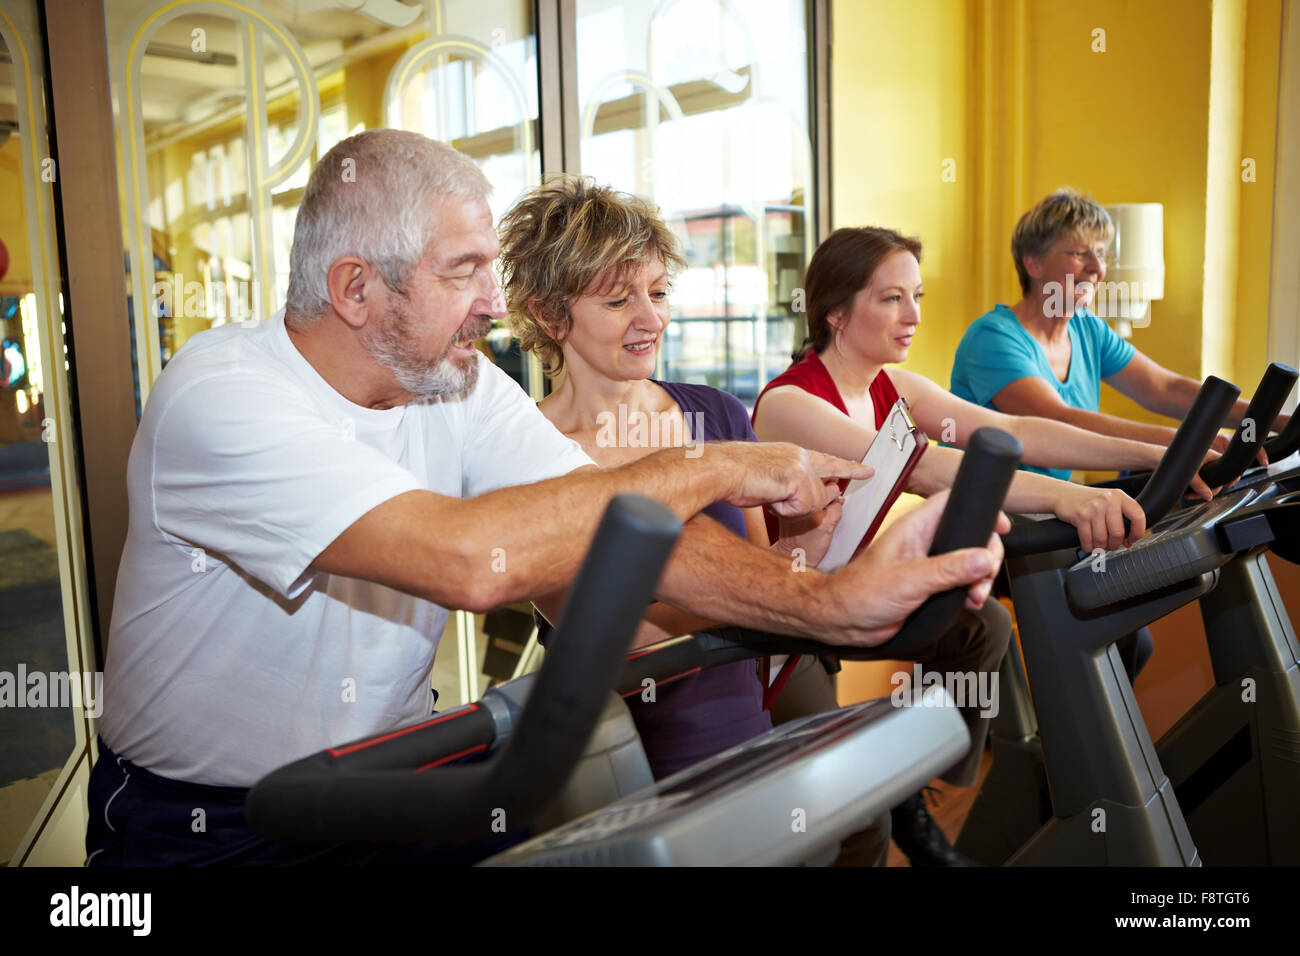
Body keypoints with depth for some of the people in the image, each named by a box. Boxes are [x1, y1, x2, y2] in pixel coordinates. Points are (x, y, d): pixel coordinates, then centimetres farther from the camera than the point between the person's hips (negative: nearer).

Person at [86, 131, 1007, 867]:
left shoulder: (464, 386, -4)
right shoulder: (217, 399, -25)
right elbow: (469, 560, -39)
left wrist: (823, 601, -32)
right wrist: (712, 469, -29)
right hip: (203, 827, -3)